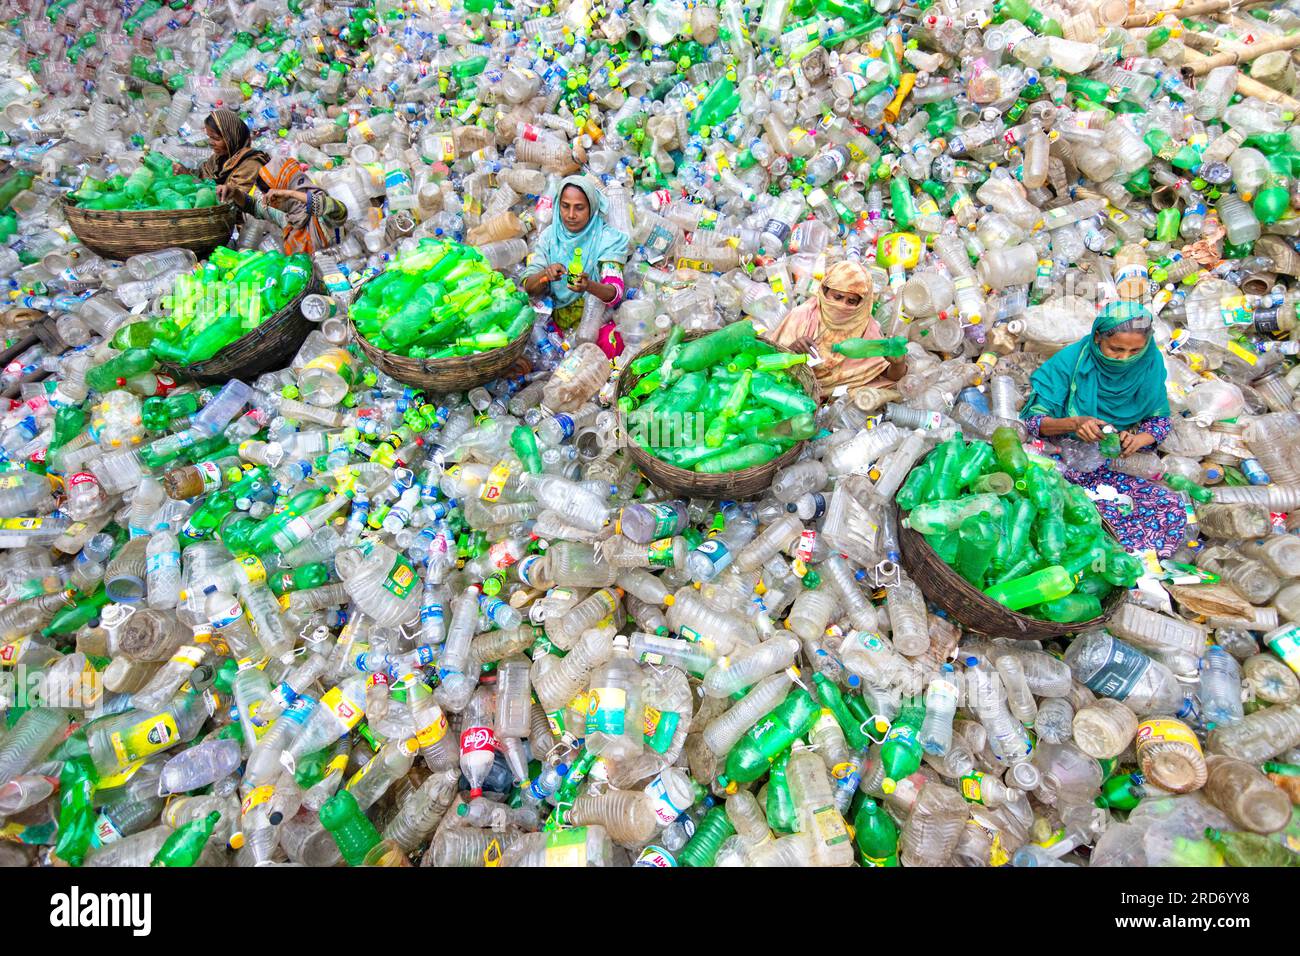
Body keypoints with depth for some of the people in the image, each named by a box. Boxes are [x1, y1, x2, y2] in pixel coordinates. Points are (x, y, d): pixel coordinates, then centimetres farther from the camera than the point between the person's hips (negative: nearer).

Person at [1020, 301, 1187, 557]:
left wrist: (1137, 440, -14)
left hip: (1115, 466, 4)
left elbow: (1160, 419, 9)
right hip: (1065, 461, -4)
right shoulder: (1070, 360, -14)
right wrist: (1074, 423, -32)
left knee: (1171, 508, -19)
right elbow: (1035, 420, -12)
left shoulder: (1149, 362, -3)